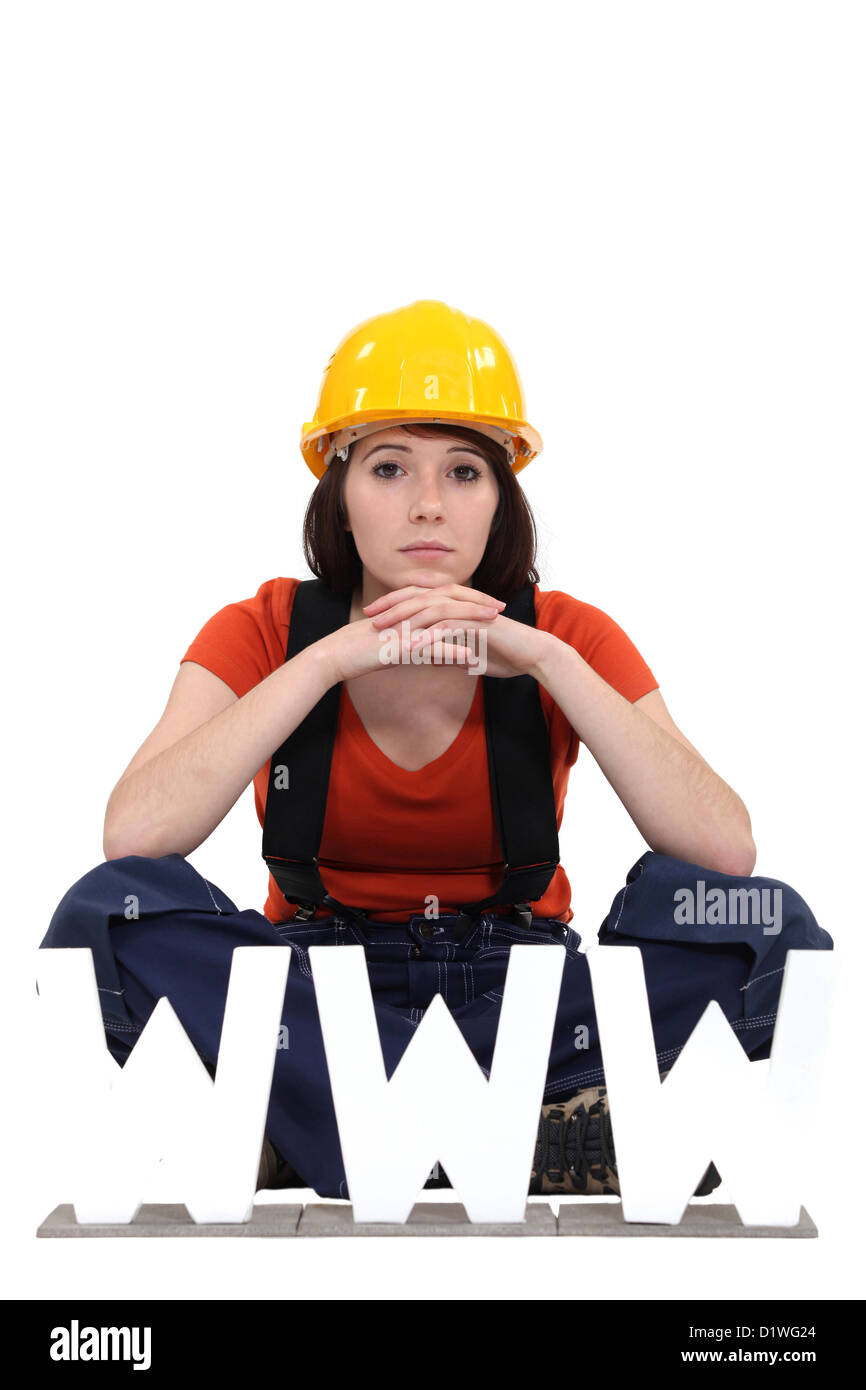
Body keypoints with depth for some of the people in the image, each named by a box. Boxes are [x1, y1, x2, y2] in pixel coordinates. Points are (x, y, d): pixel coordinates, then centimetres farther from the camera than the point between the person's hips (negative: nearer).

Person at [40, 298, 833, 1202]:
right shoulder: (265, 631, -4)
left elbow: (728, 851, -18)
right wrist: (329, 660, -24)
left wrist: (550, 661, -23)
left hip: (517, 990, 0)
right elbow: (132, 835, -21)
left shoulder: (567, 637, -4)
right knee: (113, 909, -28)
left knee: (766, 926, -26)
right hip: (316, 997, 0)